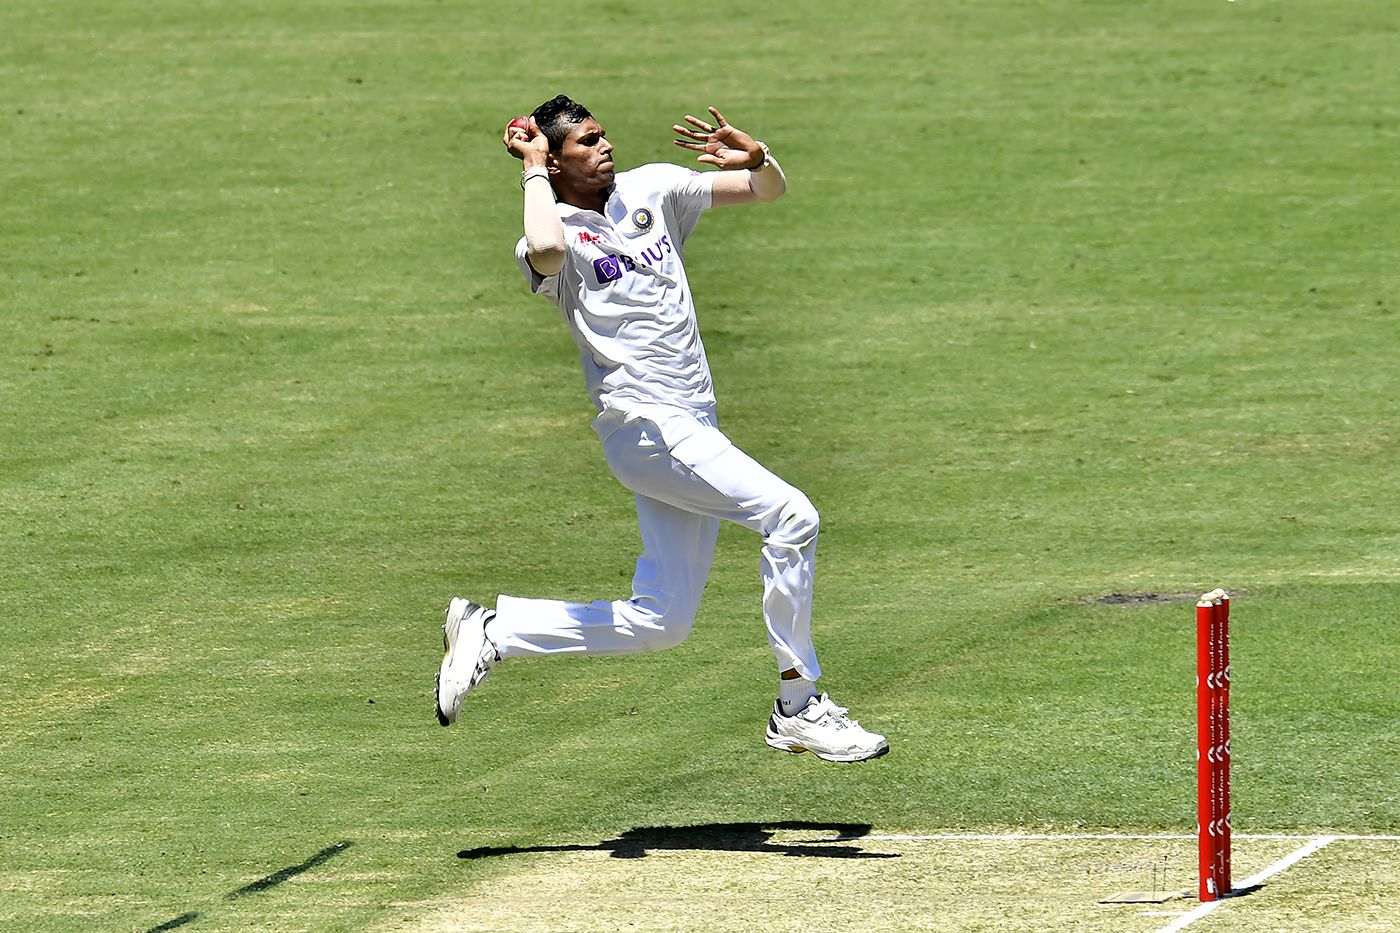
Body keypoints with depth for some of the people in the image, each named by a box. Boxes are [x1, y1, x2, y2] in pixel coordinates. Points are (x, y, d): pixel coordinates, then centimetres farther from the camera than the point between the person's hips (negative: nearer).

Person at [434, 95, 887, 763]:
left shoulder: (652, 190, 13)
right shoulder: (557, 232, -7)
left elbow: (768, 190, 15)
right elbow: (545, 249, -34)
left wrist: (756, 159, -8)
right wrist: (534, 171, -17)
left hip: (691, 431, 8)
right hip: (645, 425, -8)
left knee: (658, 624, 7)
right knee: (790, 515, -19)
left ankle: (490, 631, 19)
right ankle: (799, 712, -11)